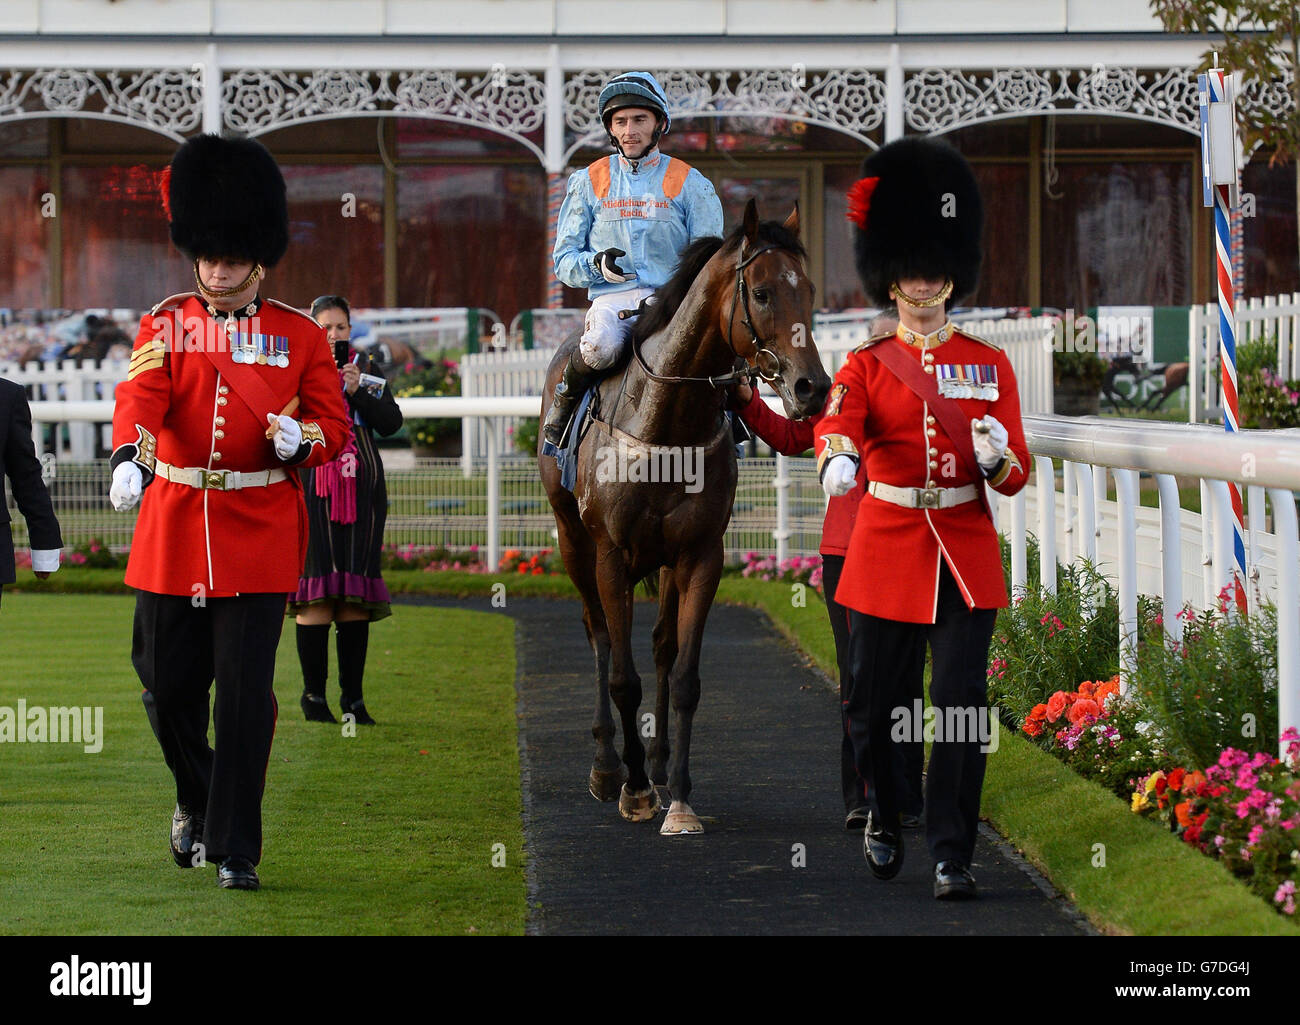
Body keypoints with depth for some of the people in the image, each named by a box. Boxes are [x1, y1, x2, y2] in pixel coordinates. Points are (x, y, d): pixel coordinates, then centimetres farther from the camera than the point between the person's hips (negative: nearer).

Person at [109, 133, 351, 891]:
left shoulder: (301, 336, 4)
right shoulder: (165, 326, 3)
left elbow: (335, 426, 3)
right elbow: (140, 396, -15)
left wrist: (300, 436, -21)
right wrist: (129, 457, -36)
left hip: (260, 535, -1)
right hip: (173, 531, 2)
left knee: (246, 688, -7)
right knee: (169, 685, 8)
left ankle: (236, 847, 0)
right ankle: (197, 801, 35)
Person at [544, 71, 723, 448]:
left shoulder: (690, 184, 10)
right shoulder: (588, 182, 13)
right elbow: (564, 259, 13)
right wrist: (597, 265, -10)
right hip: (611, 298, 0)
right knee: (601, 345, -38)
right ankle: (564, 403, -5)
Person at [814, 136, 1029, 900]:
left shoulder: (991, 366, 6)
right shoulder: (867, 364, 4)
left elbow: (1017, 477, 2)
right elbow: (838, 421, -18)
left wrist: (998, 458, -22)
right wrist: (836, 458, -42)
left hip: (966, 557, 0)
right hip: (887, 550, 0)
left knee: (962, 706, -8)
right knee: (876, 705, 7)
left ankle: (953, 856, -2)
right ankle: (886, 813, 35)